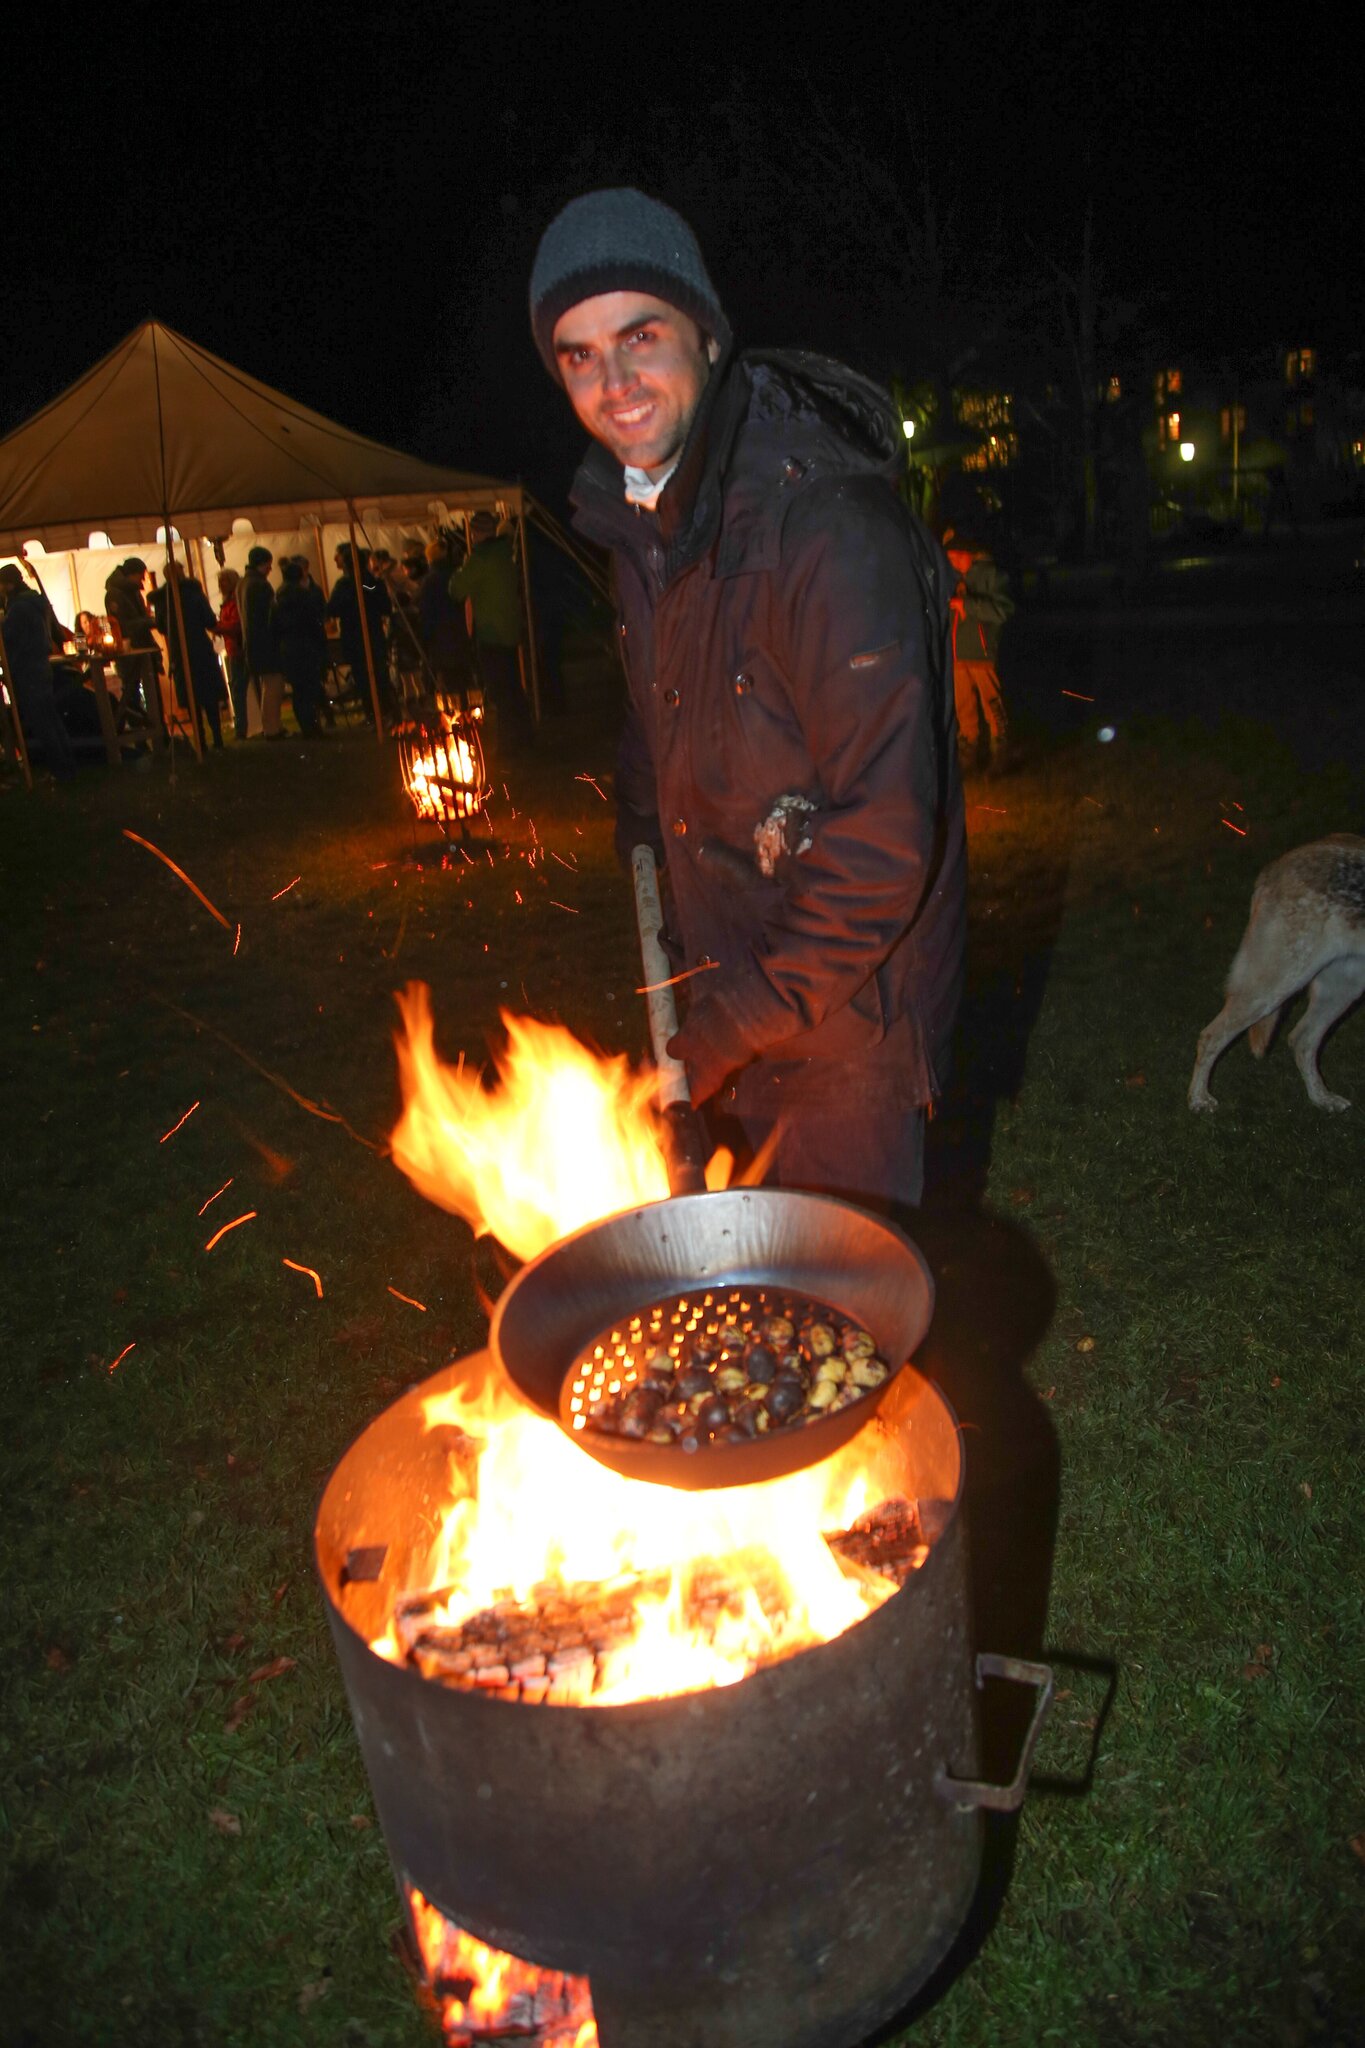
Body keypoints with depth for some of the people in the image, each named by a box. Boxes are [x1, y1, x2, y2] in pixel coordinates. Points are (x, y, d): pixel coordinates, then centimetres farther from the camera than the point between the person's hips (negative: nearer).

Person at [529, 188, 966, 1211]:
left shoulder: (831, 529, -27)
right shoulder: (640, 519, 1)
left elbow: (884, 841, -28)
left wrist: (724, 1033, -24)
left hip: (848, 1002, -7)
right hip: (740, 981, 8)